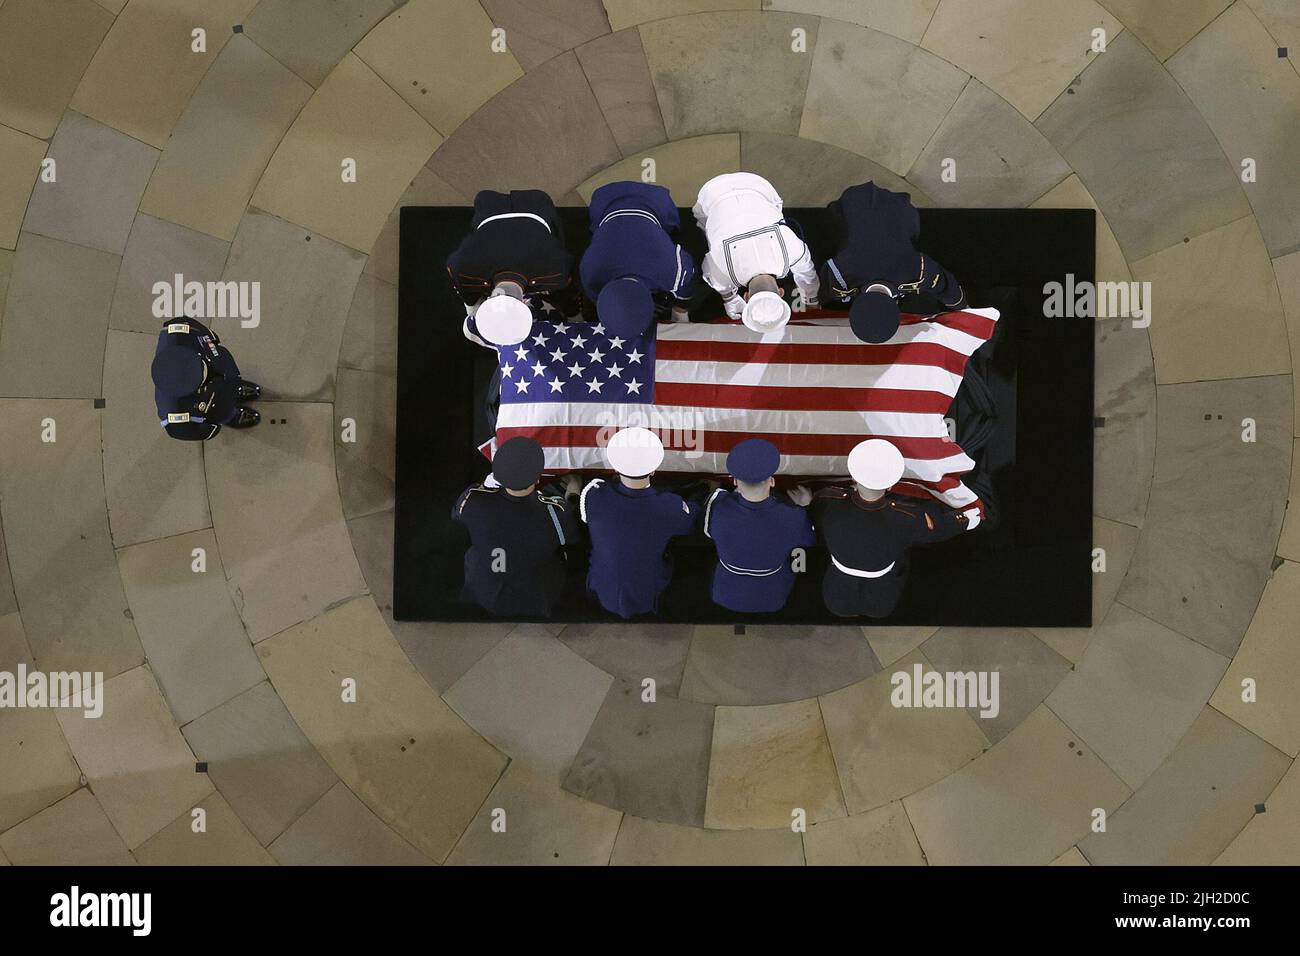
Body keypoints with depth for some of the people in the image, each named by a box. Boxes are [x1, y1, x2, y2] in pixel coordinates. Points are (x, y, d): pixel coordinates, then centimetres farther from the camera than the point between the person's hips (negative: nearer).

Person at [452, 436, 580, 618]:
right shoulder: (555, 513, -35)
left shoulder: (472, 500, -29)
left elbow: (456, 516, -3)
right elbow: (574, 536, -10)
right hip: (537, 606, -1)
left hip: (480, 597, 2)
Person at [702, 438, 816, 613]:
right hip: (772, 601, 0)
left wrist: (735, 493, 2)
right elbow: (811, 540, -9)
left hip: (727, 597, 0)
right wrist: (805, 508, 7)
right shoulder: (793, 518, -33)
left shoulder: (717, 506, -32)